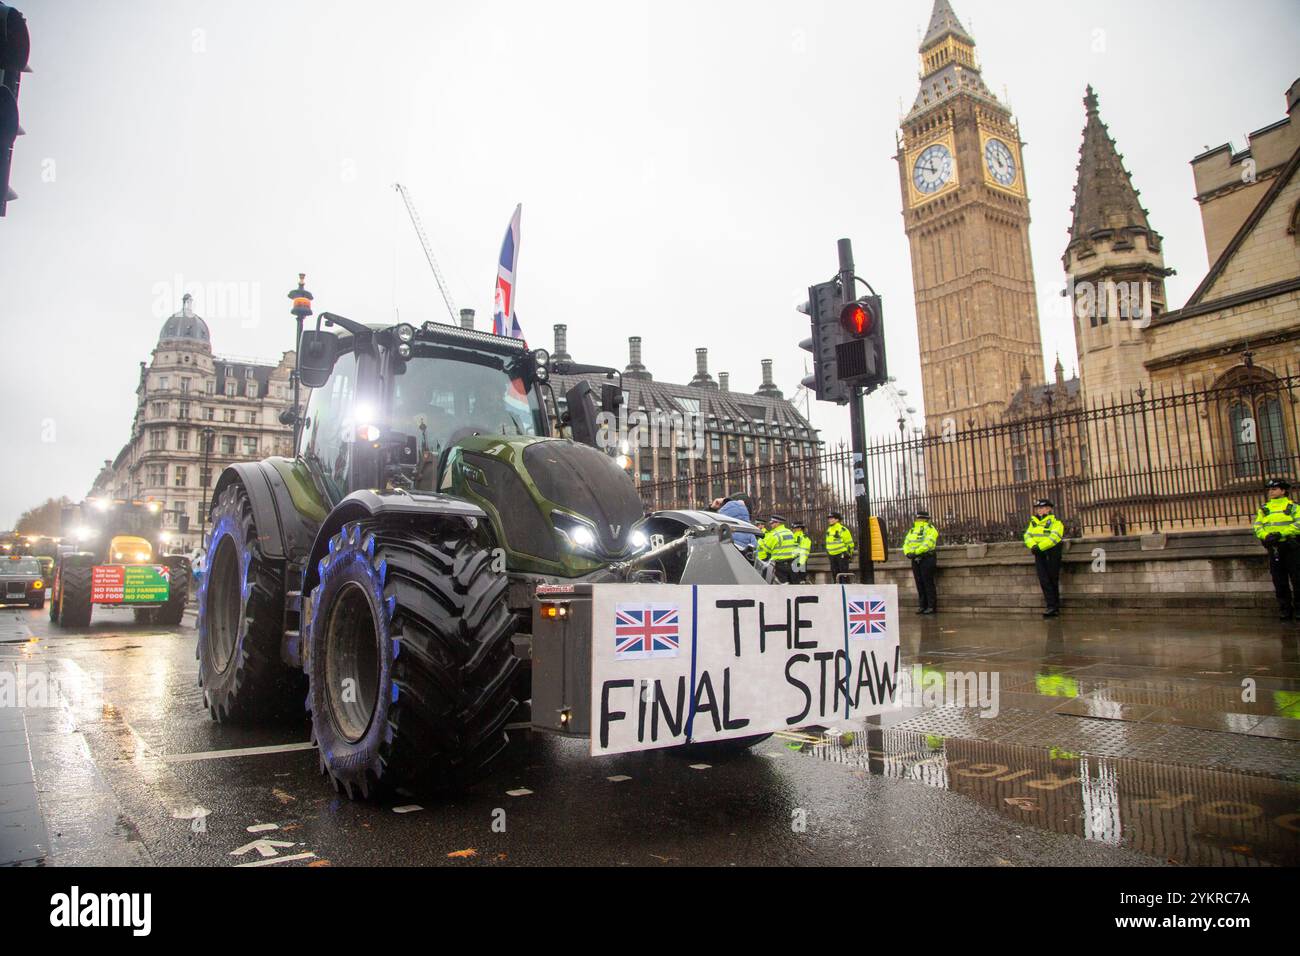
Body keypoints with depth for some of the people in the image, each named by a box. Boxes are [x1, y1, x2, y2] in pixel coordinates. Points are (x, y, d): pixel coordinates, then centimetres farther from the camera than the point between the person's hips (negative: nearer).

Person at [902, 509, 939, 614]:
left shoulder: (930, 529, -4)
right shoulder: (912, 530, 20)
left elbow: (928, 544, -18)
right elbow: (906, 543, 15)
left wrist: (915, 552, -23)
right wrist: (907, 552, -5)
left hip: (927, 558, -7)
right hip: (915, 560, 7)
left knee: (928, 583, -6)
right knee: (919, 583, 8)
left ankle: (932, 606, -2)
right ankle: (923, 606, 13)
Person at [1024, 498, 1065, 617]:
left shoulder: (1055, 522, -4)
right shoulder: (1033, 522, 16)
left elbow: (1054, 538, -17)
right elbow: (1027, 536, 7)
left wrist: (1040, 547, -24)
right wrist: (1033, 546, -13)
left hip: (1052, 552, -5)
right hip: (1039, 554, 6)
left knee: (1053, 580, -1)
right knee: (1044, 581, -2)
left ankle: (1055, 607, 5)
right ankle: (1052, 606, 0)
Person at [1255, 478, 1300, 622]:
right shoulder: (1264, 509, 14)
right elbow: (1257, 526, 5)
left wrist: (1281, 533, -22)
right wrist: (1266, 535, -16)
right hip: (1273, 548, 3)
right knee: (1279, 581, 6)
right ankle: (1285, 610, 12)